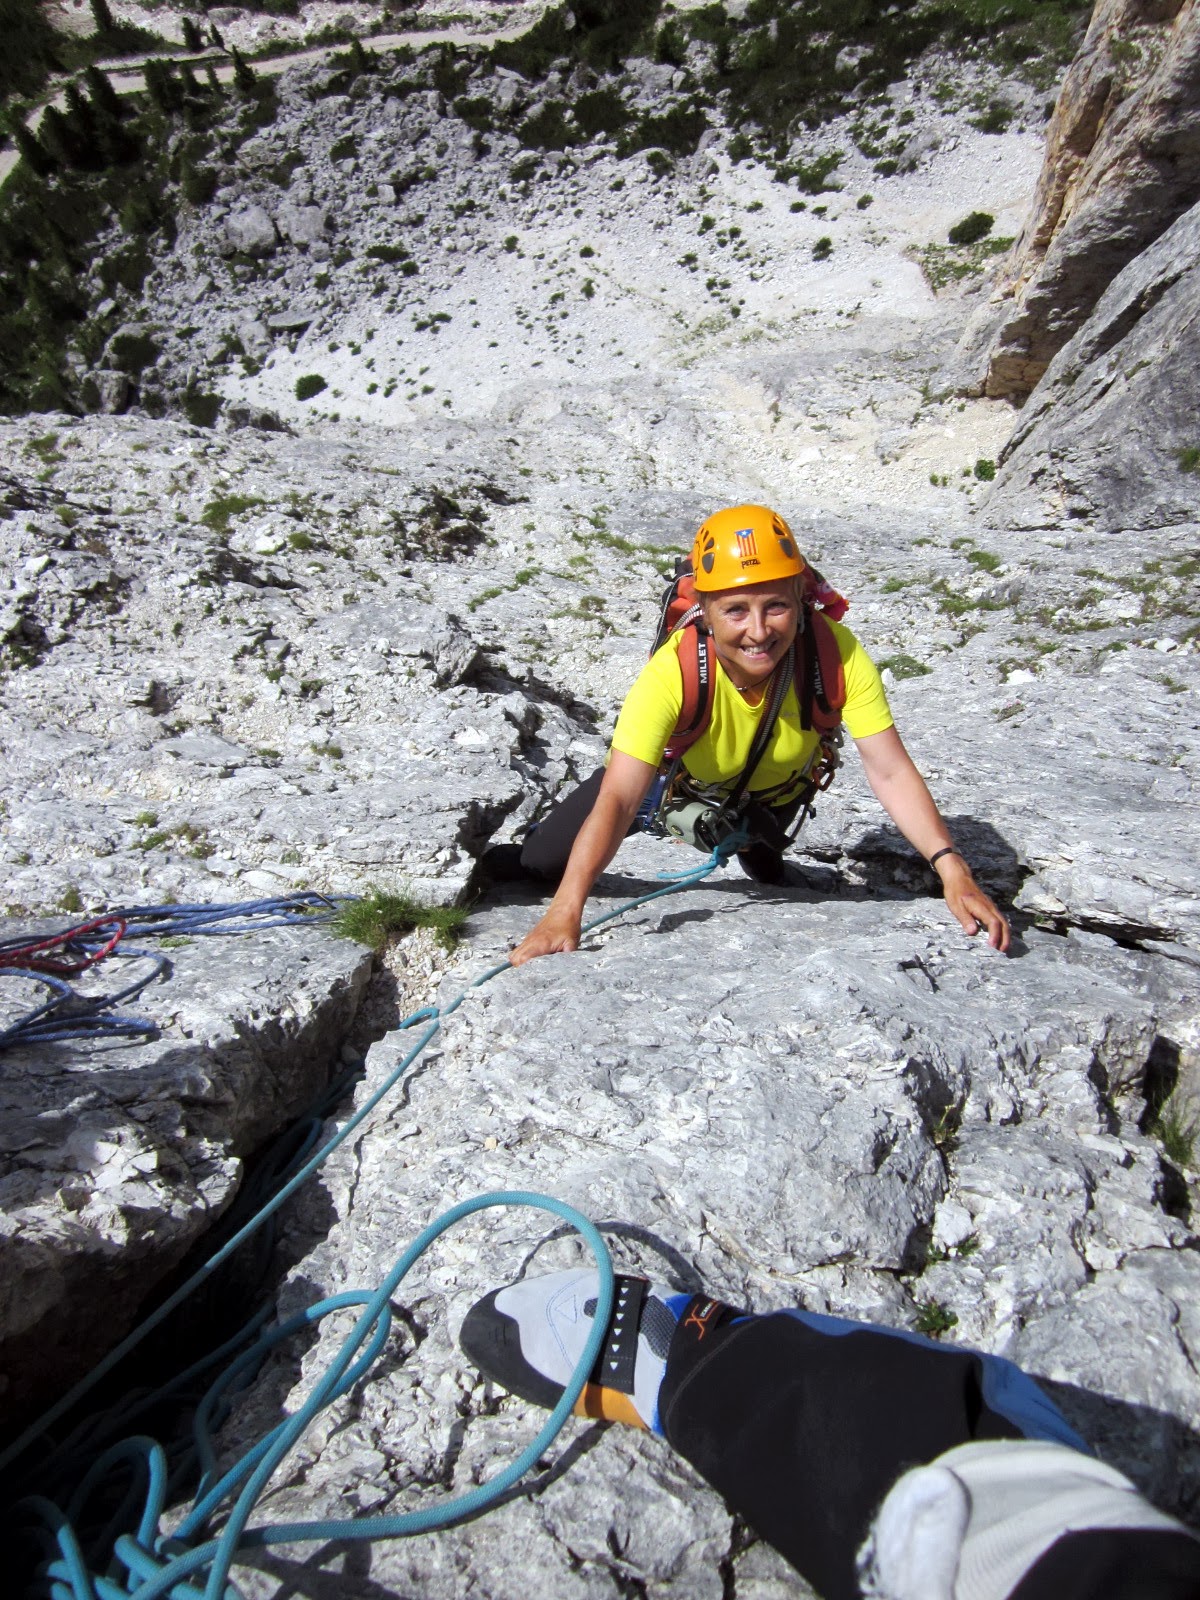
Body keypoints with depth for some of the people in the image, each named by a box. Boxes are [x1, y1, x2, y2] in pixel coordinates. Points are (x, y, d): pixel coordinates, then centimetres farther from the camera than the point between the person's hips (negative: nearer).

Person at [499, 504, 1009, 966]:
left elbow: (889, 771, -34)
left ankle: (761, 857, 68)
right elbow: (618, 799, -49)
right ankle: (504, 866, 31)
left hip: (780, 789, 2)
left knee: (762, 862, 33)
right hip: (685, 776, -2)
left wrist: (951, 869, -46)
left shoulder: (836, 653, -38)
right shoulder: (672, 672, -44)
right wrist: (565, 912, -60)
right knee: (540, 864, -3)